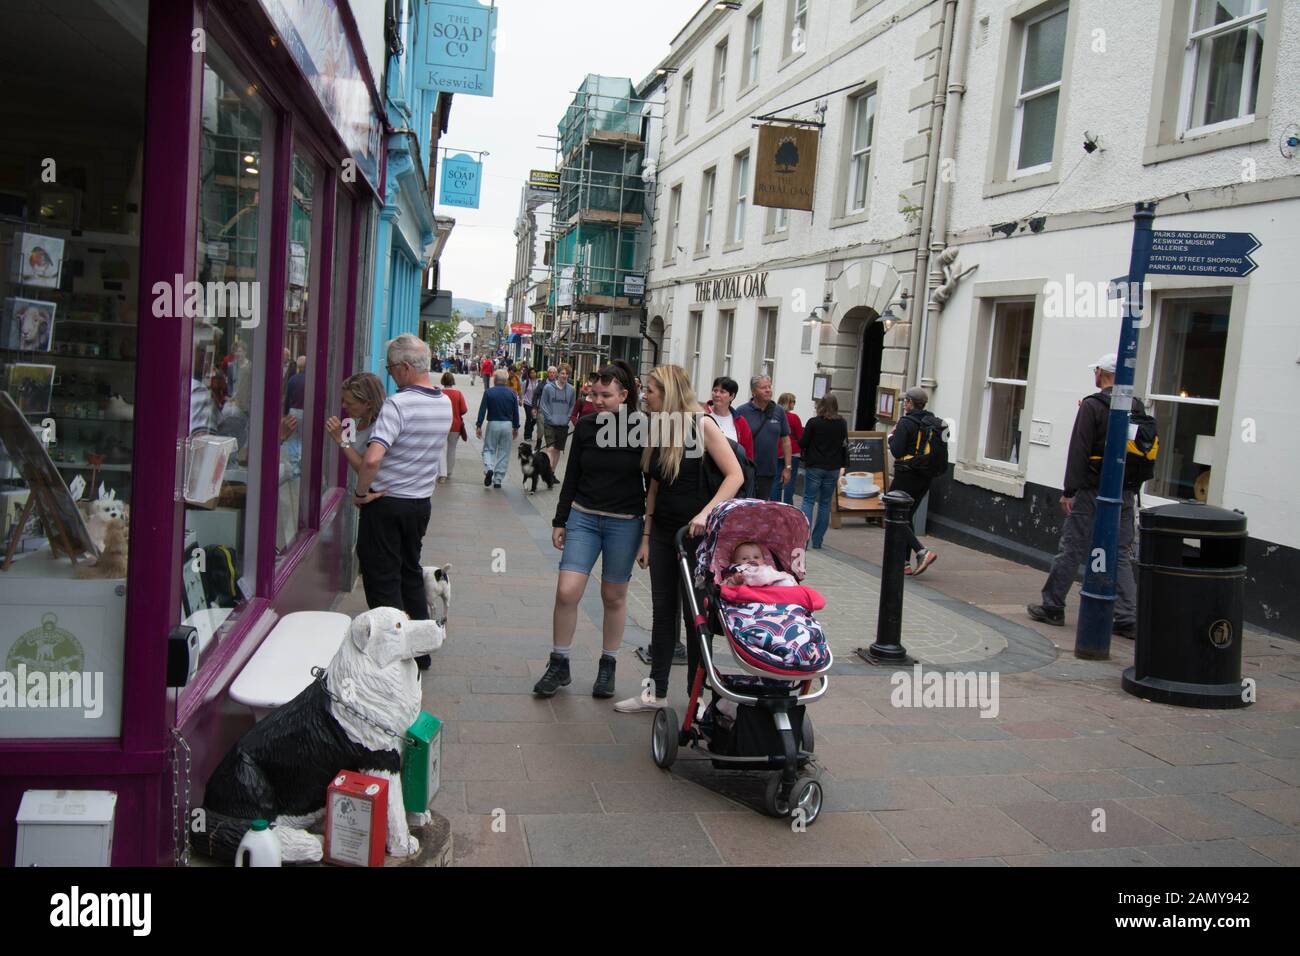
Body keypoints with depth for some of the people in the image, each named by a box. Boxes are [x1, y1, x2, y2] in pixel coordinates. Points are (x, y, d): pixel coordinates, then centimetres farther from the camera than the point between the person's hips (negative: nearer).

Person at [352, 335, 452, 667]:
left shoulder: (398, 404, -22)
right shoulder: (445, 403, 3)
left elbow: (372, 458, -33)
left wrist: (361, 493, -16)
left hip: (386, 503, -7)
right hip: (421, 502, 7)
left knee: (382, 581, 4)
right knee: (411, 573, 20)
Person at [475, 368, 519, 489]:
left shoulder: (489, 392, -5)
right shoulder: (512, 393, 0)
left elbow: (482, 410, -7)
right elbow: (516, 412, 4)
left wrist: (479, 426, -1)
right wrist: (516, 427, 14)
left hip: (493, 424, -1)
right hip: (507, 425, 1)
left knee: (488, 449, 12)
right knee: (504, 453, 8)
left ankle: (489, 469, -15)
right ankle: (498, 480, 8)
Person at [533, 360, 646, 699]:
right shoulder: (585, 426, 0)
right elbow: (572, 477, 8)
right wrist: (560, 521, 8)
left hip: (625, 523, -2)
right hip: (583, 517, 2)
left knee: (614, 596, 9)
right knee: (566, 592, -6)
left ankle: (607, 666, 26)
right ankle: (559, 664, 11)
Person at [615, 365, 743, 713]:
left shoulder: (702, 425, -11)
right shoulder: (657, 432, 7)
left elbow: (735, 475, -17)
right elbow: (654, 489, 12)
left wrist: (706, 512, -28)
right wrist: (646, 537, 10)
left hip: (696, 535, -6)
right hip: (663, 533, 6)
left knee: (694, 615, 4)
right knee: (663, 612, 11)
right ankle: (657, 692, 21)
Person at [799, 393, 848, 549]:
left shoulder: (813, 422, -10)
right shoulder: (842, 424, 0)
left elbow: (802, 443, -7)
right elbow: (845, 445, 7)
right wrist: (843, 466, 16)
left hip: (814, 467, -3)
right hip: (833, 469, 3)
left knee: (809, 500, 4)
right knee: (825, 503, 10)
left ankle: (804, 535, -13)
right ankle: (817, 540, 10)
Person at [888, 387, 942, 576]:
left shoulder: (906, 422, -14)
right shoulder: (933, 423, 7)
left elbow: (896, 451, -17)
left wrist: (891, 436, 1)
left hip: (906, 476, -7)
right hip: (925, 478, 7)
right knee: (907, 517, 16)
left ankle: (922, 551, -16)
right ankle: (905, 562, 15)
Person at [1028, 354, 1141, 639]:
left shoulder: (1092, 406, -10)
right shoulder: (1137, 409, 9)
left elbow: (1079, 452, -14)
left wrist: (1069, 491, -13)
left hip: (1092, 492, -6)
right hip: (1125, 493, 6)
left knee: (1071, 550, 3)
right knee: (1121, 555, 9)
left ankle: (1052, 607, 11)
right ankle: (1127, 619, 6)